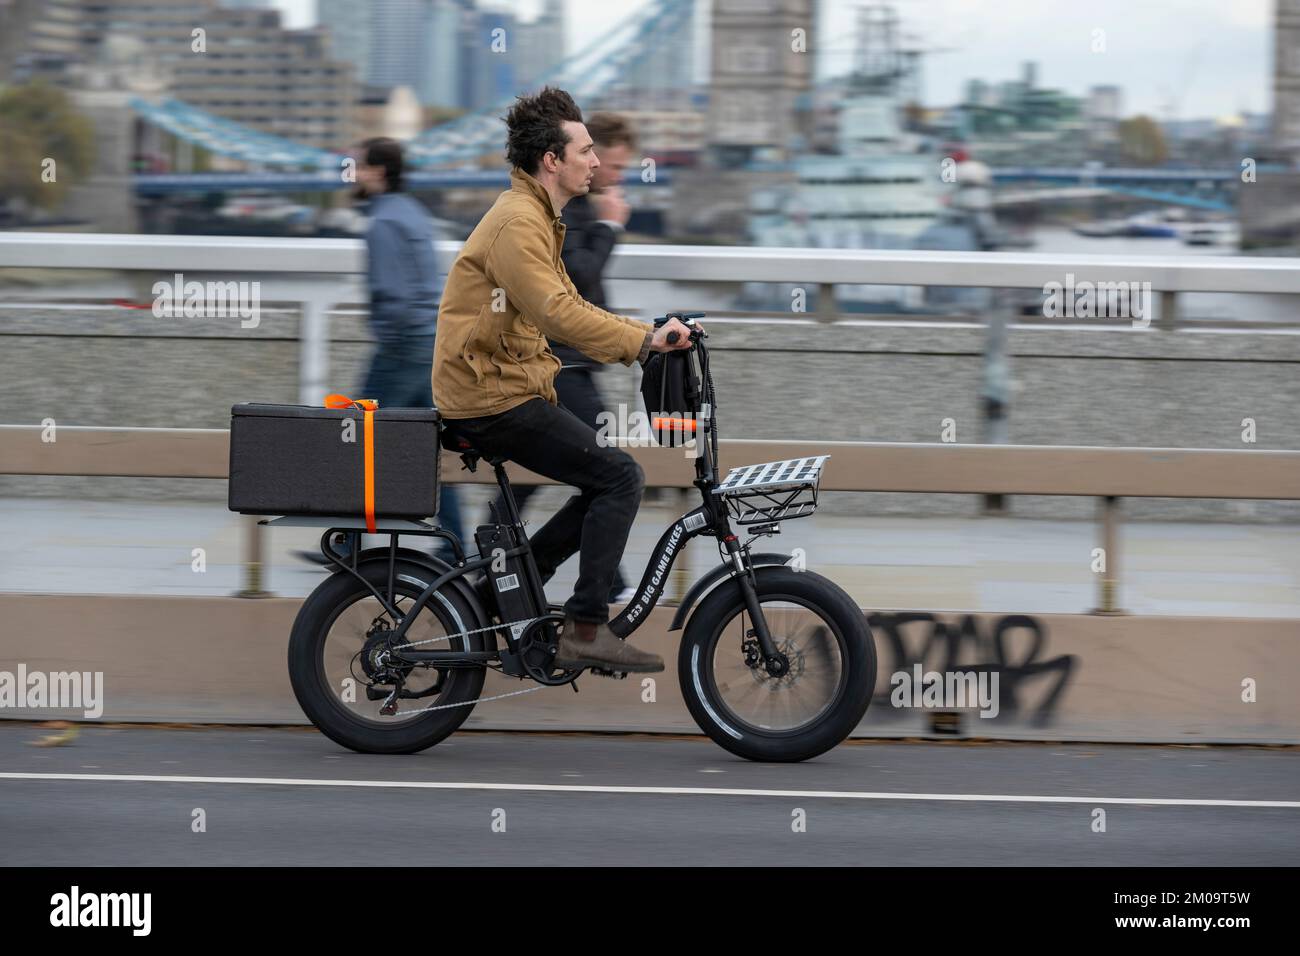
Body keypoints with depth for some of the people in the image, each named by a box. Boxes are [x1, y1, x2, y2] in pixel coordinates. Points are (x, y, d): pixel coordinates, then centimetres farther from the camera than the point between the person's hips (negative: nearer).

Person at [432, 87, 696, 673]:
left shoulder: (537, 219, 18)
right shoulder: (517, 221, -17)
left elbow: (570, 308, 20)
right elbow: (557, 315, -28)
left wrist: (648, 334, 8)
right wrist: (643, 341, -28)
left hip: (501, 387, 10)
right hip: (493, 397, -10)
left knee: (609, 483, 13)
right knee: (620, 477, -13)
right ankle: (585, 629, -12)